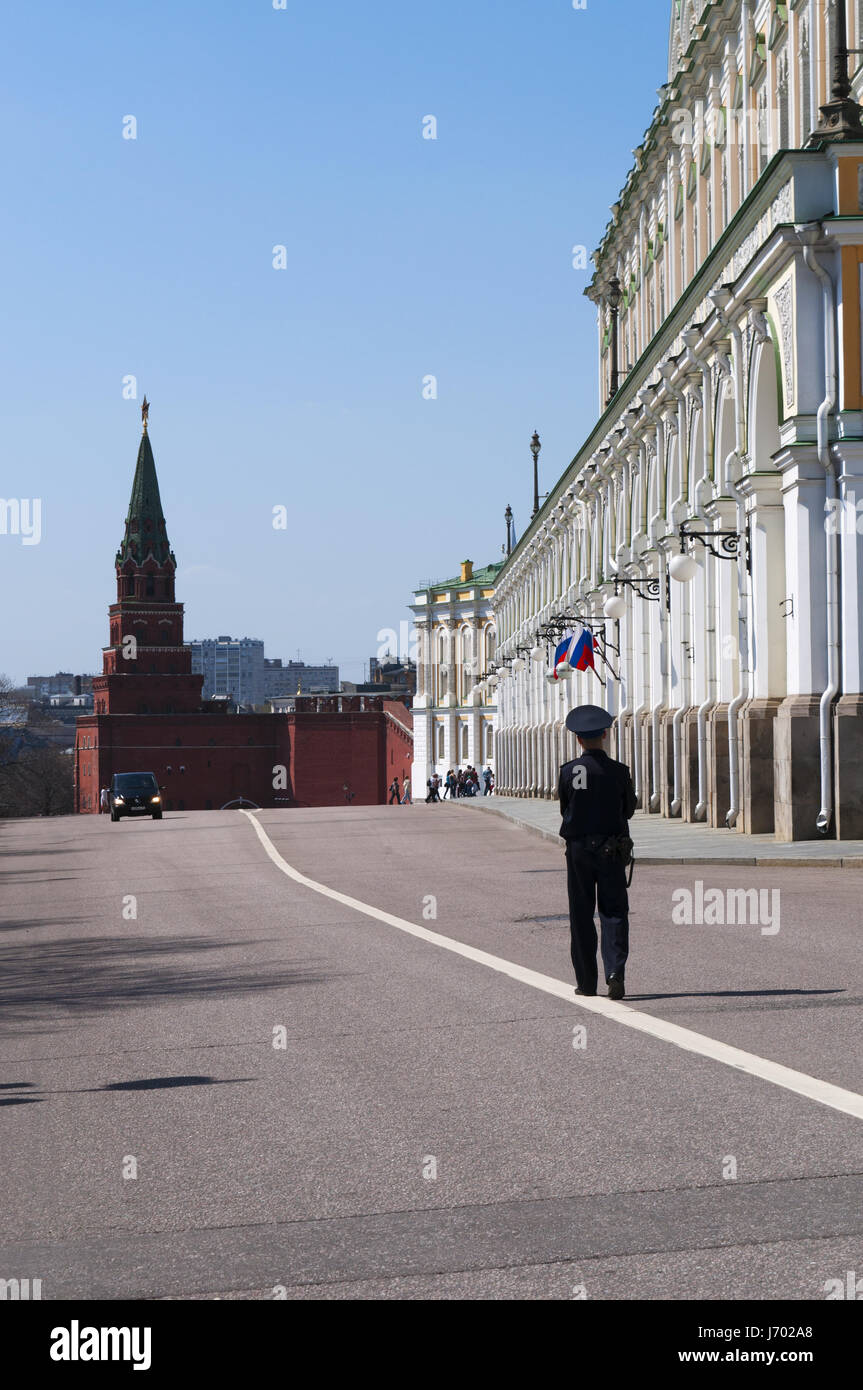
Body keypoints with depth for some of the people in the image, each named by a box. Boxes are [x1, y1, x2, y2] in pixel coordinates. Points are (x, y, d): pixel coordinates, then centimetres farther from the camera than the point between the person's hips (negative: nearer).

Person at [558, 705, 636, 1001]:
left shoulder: (568, 771, -6)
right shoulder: (619, 771, -5)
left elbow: (564, 810, 5)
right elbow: (629, 809, 7)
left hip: (578, 849, 0)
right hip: (612, 850, 0)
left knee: (582, 915, 7)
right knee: (613, 911, 4)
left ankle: (586, 981, 10)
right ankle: (615, 970, -14)